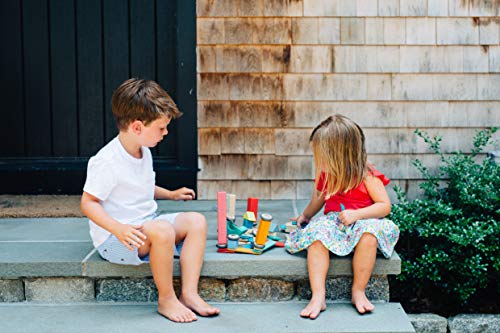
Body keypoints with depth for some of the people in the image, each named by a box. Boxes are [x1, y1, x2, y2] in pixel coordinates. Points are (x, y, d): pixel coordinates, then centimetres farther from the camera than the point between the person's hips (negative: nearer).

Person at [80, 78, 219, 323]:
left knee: (196, 221, -9)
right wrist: (119, 229, -32)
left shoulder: (143, 151, 8)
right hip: (115, 238, -9)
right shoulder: (107, 162, -21)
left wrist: (171, 194, 14)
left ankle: (189, 293, -14)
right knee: (163, 229, -36)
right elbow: (88, 203, -20)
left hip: (148, 224, 9)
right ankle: (166, 300, -17)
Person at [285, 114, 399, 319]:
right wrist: (305, 215, 34)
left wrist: (356, 214, -22)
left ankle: (358, 291, -23)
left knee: (369, 233, -39)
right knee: (317, 232, -31)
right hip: (333, 222, 4)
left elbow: (385, 205, -11)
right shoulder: (326, 175, 8)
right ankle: (318, 296, -37)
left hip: (361, 223, -4)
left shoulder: (367, 175, -8)